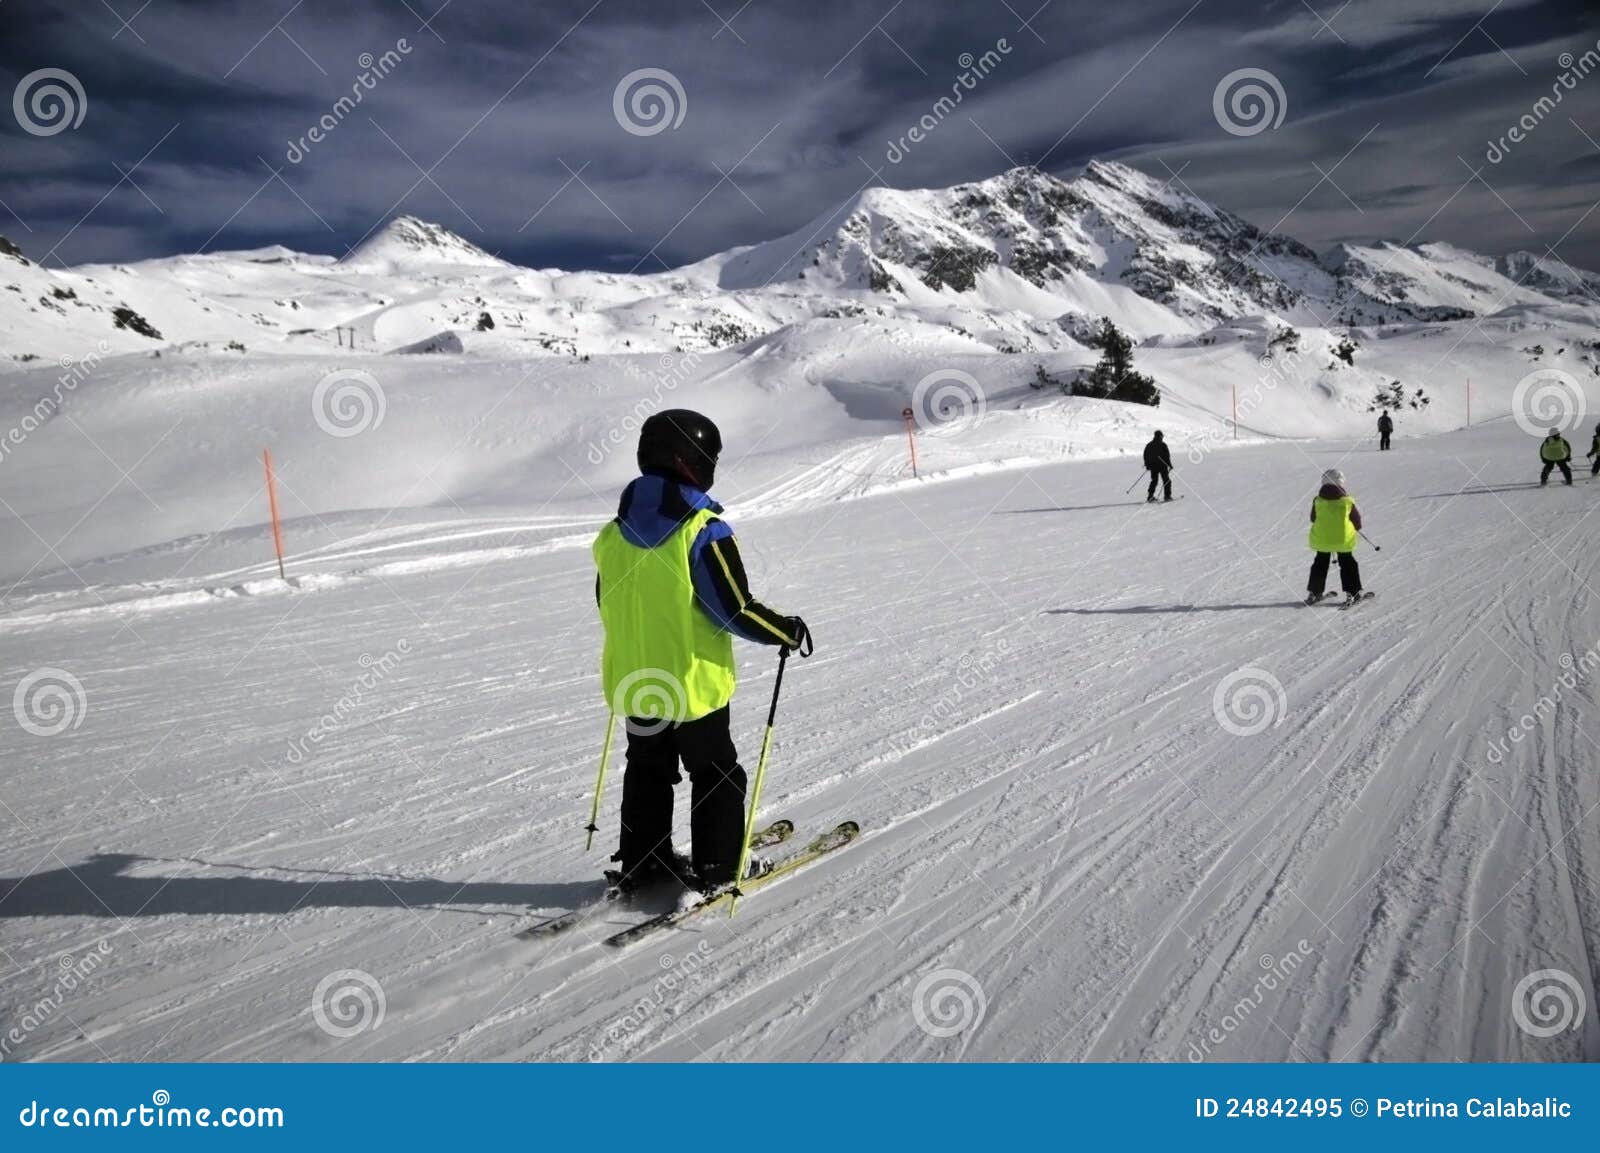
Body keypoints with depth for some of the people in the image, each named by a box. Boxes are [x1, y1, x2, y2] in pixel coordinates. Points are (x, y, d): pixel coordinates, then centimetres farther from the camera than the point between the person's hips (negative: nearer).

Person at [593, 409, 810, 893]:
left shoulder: (615, 534, 1)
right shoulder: (703, 532, -20)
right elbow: (735, 609, -20)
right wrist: (790, 631, -6)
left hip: (633, 683, 6)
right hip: (694, 683, -6)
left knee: (648, 771, 19)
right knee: (715, 773, 10)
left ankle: (641, 863, 25)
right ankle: (718, 865, 15)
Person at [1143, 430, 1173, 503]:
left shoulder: (1149, 445, 5)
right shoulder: (1162, 445, -9)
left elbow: (1145, 455, 9)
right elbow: (1167, 455, -11)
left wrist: (1147, 465, 17)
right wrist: (1169, 465, -5)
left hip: (1152, 466, 5)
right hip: (1162, 465, -5)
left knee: (1154, 481, 12)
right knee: (1166, 480, 7)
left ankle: (1150, 497, 1)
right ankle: (1167, 496, 3)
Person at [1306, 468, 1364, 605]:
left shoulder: (1318, 501, -7)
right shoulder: (1347, 501, -9)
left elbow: (1313, 518, 7)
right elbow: (1356, 519, 2)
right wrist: (1357, 527, 25)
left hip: (1321, 538, 1)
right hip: (1343, 539, -1)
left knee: (1320, 564, 17)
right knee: (1348, 564, 14)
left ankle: (1313, 593, 18)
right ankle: (1352, 592, 10)